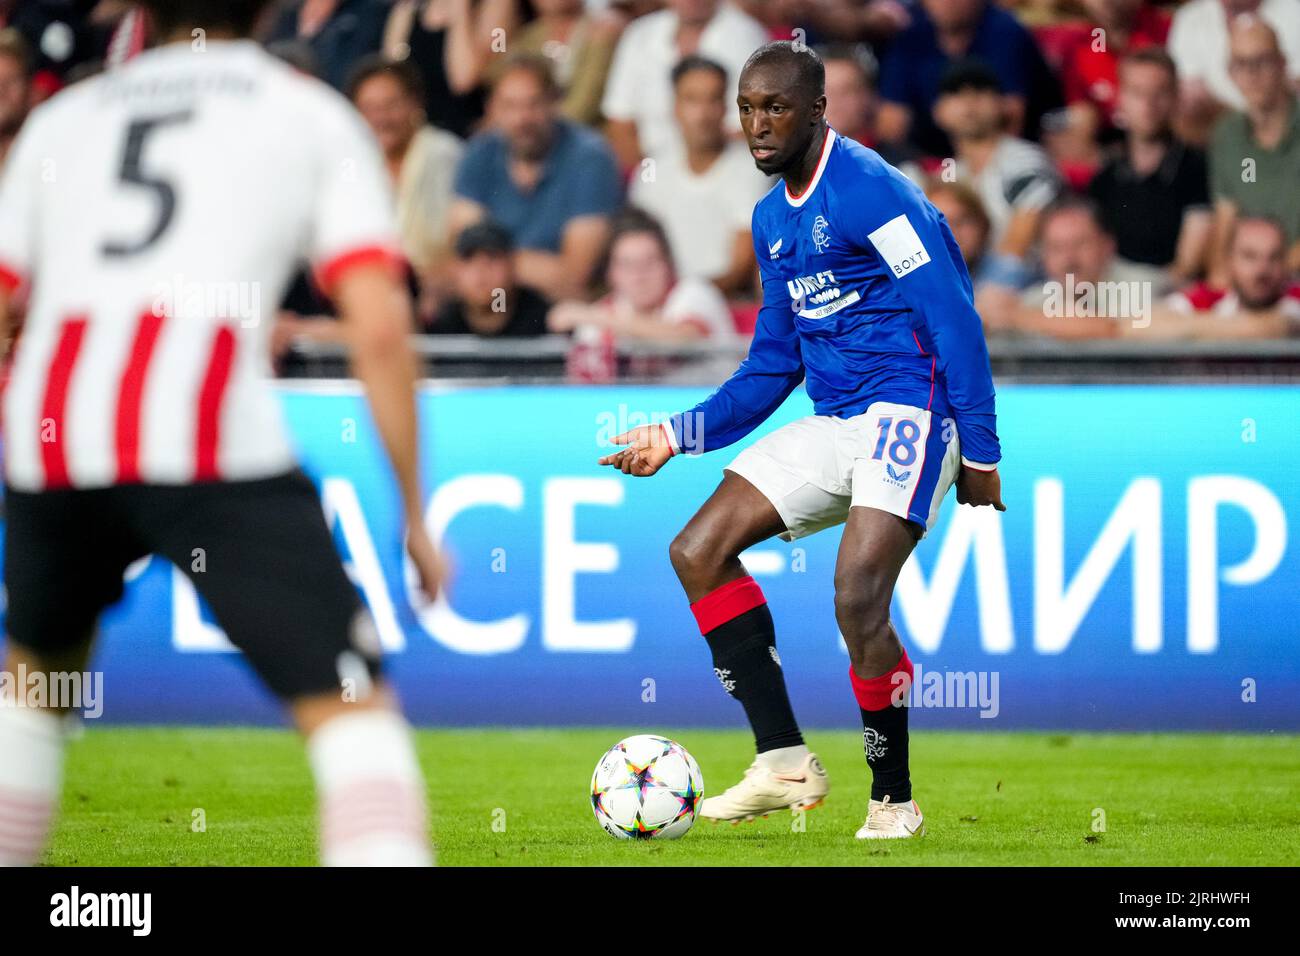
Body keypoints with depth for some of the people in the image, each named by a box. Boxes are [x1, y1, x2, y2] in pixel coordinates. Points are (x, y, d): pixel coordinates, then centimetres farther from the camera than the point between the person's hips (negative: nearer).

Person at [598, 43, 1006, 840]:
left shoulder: (869, 190, -13)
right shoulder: (772, 219, 15)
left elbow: (954, 317, -15)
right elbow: (773, 365, 22)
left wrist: (980, 451, -17)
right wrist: (679, 435, 13)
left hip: (910, 410, -9)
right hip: (834, 424, 9)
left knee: (858, 600, -22)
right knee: (699, 551, -2)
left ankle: (895, 804, -5)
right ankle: (785, 762, -3)